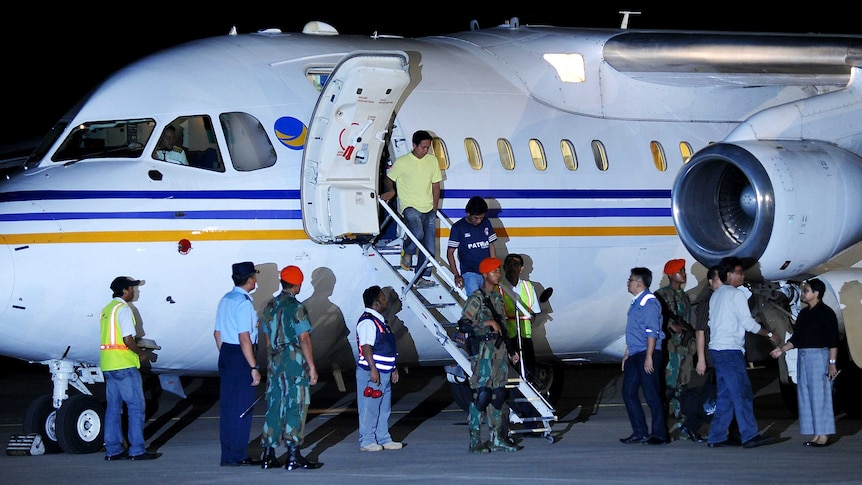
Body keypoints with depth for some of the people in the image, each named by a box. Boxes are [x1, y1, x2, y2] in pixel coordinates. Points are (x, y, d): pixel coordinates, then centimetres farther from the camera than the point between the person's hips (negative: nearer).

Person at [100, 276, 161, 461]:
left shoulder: (106, 309, 16)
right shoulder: (123, 309, -12)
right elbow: (128, 340, -19)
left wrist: (137, 343, 19)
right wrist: (142, 353, -4)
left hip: (107, 365, 9)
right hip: (124, 365, -9)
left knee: (113, 407, 10)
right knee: (136, 406, -4)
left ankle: (113, 449, 10)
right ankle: (137, 450, -6)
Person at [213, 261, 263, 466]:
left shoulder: (225, 300, 10)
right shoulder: (243, 303, -17)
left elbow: (218, 333, 15)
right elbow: (244, 338, -21)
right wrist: (254, 367, -19)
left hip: (226, 355, 9)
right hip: (241, 357, -9)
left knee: (227, 405, 12)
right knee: (242, 408, -2)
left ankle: (229, 454, 18)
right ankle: (236, 455, 2)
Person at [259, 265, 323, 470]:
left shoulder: (270, 306, 10)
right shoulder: (296, 308, -12)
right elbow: (304, 339, -15)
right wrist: (312, 367, -12)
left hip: (275, 362, 7)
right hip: (295, 362, -7)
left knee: (273, 407, 10)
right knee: (295, 407, -4)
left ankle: (268, 455, 11)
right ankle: (293, 456, -5)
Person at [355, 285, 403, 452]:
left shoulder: (379, 320, 18)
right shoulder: (367, 321, -15)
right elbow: (366, 347, -21)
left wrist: (393, 368, 25)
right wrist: (373, 369, -25)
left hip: (384, 372, 10)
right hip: (372, 373, -10)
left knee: (384, 408, 14)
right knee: (369, 408, -6)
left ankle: (383, 439, 20)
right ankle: (367, 441, -3)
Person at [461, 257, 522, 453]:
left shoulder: (498, 297, 17)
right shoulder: (476, 298, -8)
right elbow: (464, 323, -16)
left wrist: (510, 351, 23)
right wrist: (487, 323, -20)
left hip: (499, 350, 8)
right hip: (483, 351, -8)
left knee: (498, 396, 9)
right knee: (481, 396, -8)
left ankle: (497, 438, 15)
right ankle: (475, 442, -5)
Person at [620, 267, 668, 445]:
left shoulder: (649, 302, -12)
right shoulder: (636, 303, 17)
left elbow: (652, 332, -18)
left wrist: (649, 357, -22)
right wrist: (627, 354, 24)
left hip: (647, 355, -10)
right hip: (634, 356, 10)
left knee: (652, 395, -6)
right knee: (629, 393, 8)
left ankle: (659, 434, -1)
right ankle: (639, 432, 13)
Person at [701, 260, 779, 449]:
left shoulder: (715, 295, 18)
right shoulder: (736, 294, -8)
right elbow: (748, 322, -11)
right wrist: (769, 334, 1)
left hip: (716, 348, 9)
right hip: (731, 350, -9)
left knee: (725, 396, 11)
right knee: (742, 394, -10)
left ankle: (717, 437, 9)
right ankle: (750, 436, -14)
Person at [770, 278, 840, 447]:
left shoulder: (826, 313, -6)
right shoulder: (804, 313, 16)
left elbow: (833, 340, -10)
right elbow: (796, 338, 19)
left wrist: (832, 363, -15)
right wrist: (782, 349, 7)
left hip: (819, 356, -8)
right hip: (803, 356, 8)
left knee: (820, 395, -7)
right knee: (805, 396, 6)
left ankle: (824, 435, -5)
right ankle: (816, 435, 11)